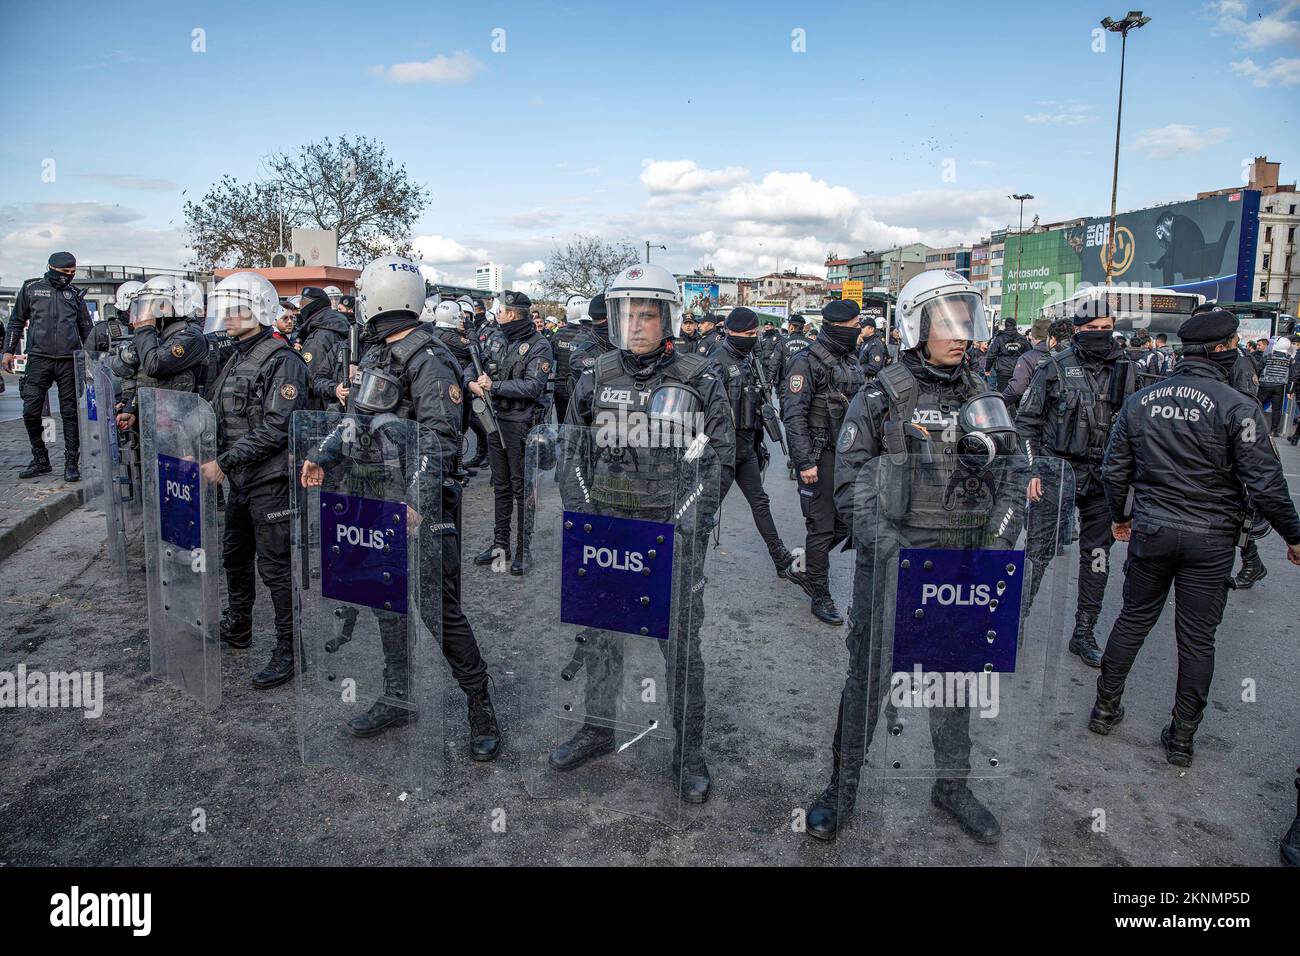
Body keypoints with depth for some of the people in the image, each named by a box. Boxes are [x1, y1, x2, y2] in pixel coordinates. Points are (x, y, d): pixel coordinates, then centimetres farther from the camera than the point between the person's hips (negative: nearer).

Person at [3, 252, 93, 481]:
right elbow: (16, 322, 14)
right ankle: (40, 460, 11)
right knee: (31, 411, -3)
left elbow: (86, 329, 18)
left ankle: (71, 463, 4)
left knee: (70, 413, 0)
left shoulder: (75, 294, 13)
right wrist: (9, 351, 8)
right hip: (39, 359, 0)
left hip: (69, 361, 0)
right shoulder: (31, 288, 9)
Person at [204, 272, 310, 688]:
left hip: (270, 481, -9)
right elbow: (220, 417, 18)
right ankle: (237, 628, 40)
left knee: (275, 566, -2)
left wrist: (224, 461, -21)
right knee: (234, 556, 21)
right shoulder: (236, 359, 12)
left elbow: (275, 429, -22)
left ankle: (288, 650, 10)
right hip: (240, 481, 9)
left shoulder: (282, 361, -16)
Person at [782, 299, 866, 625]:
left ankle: (805, 570, 31)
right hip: (819, 454, -8)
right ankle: (820, 597, 11)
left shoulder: (850, 361, 13)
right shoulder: (807, 362, -12)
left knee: (845, 521, 12)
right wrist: (805, 462, -21)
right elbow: (794, 415, -17)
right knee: (822, 526, -1)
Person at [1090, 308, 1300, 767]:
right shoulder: (1238, 407, -13)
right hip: (1210, 540, -3)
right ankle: (1182, 737, 20)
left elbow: (1115, 470, 7)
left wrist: (1118, 516, 23)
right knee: (1197, 639, 8)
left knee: (1133, 619, 18)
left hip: (1150, 533, 3)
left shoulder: (1140, 401, 0)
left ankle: (1105, 708, 27)